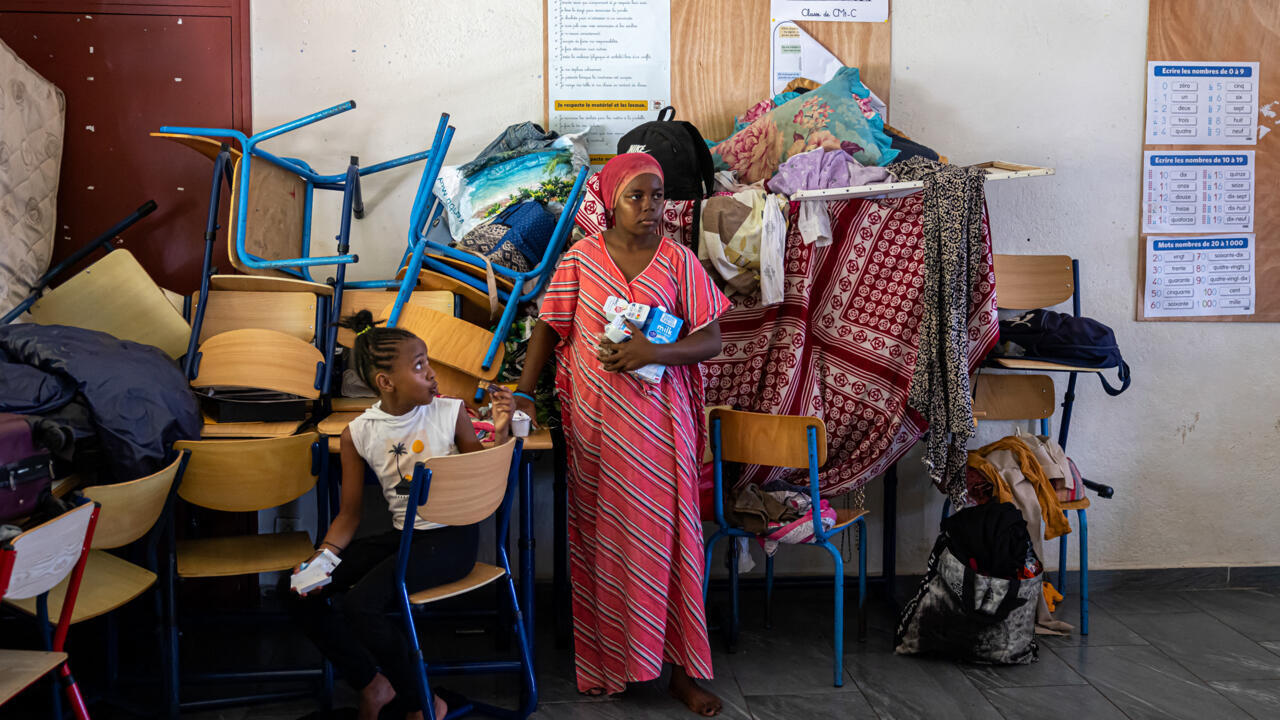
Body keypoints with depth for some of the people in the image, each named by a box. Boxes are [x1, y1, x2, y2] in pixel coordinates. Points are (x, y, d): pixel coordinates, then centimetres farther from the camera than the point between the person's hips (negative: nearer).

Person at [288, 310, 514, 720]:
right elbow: (350, 515, 5)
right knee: (303, 594, -5)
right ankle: (373, 685, 11)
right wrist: (322, 556, -12)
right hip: (402, 536, 5)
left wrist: (500, 432, -16)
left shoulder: (451, 413, -8)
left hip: (453, 537, -5)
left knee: (361, 603, -24)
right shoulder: (359, 434, -3)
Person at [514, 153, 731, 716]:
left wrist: (651, 351, -17)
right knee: (598, 536, 7)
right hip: (594, 421, 0)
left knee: (664, 534, 2)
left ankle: (682, 670, 14)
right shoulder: (581, 258, 2)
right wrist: (524, 393, -5)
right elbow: (548, 328, 5)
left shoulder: (678, 261, 1)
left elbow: (711, 340, -2)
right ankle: (603, 659, 23)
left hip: (658, 421, 0)